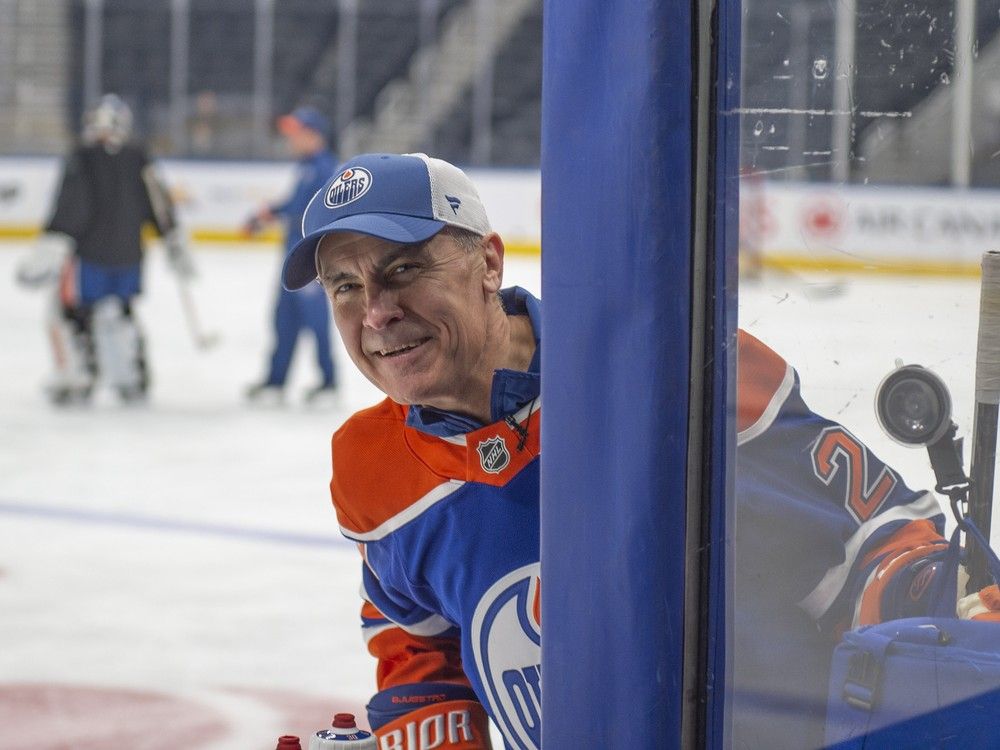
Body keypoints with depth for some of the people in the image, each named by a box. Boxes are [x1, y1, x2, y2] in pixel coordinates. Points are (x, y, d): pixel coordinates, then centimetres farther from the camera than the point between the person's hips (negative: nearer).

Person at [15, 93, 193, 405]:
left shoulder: (82, 158, -11)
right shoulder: (138, 158, 4)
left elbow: (71, 207, -18)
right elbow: (159, 202, 7)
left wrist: (50, 249, -19)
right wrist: (175, 244, 16)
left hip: (88, 253, -6)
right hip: (129, 254, 6)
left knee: (68, 313, 7)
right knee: (120, 313, 23)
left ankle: (76, 379, 0)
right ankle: (134, 381, 23)